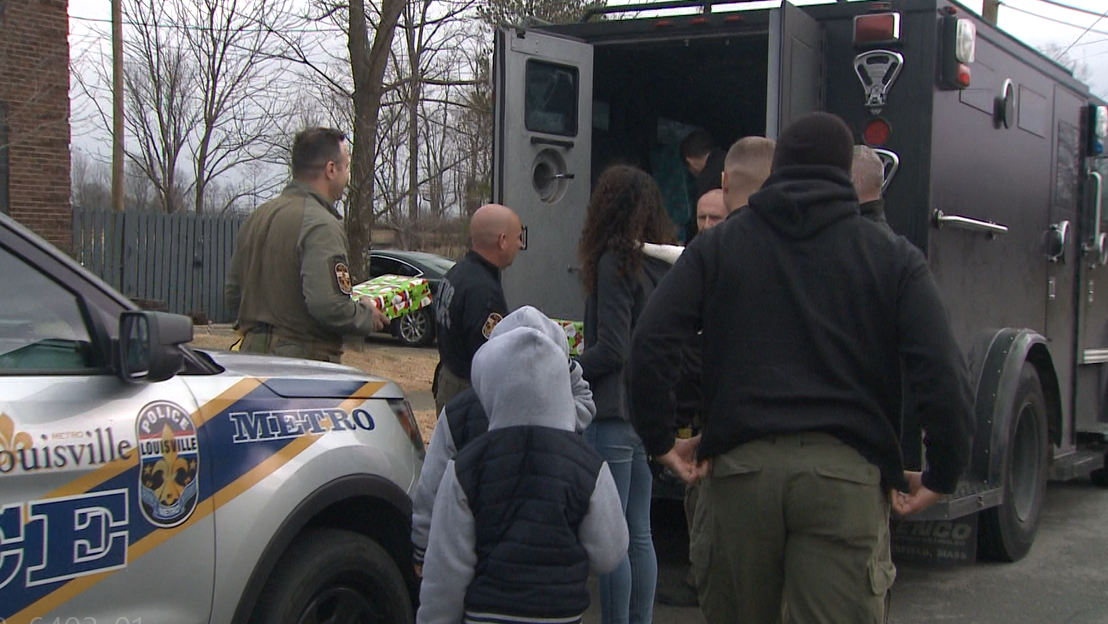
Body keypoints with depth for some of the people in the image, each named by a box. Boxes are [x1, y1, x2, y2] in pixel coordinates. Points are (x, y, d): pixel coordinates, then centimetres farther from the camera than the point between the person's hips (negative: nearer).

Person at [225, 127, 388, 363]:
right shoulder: (322, 225, -16)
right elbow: (328, 306, -25)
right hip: (303, 360, -8)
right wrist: (367, 316, -7)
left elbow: (233, 293, 18)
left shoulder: (259, 216, 11)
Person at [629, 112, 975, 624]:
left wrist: (660, 442, 7)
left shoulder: (718, 246, 9)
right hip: (846, 471, -1)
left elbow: (650, 344, -1)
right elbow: (942, 375, -5)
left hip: (740, 466, 2)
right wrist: (942, 478, 6)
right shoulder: (893, 258, 6)